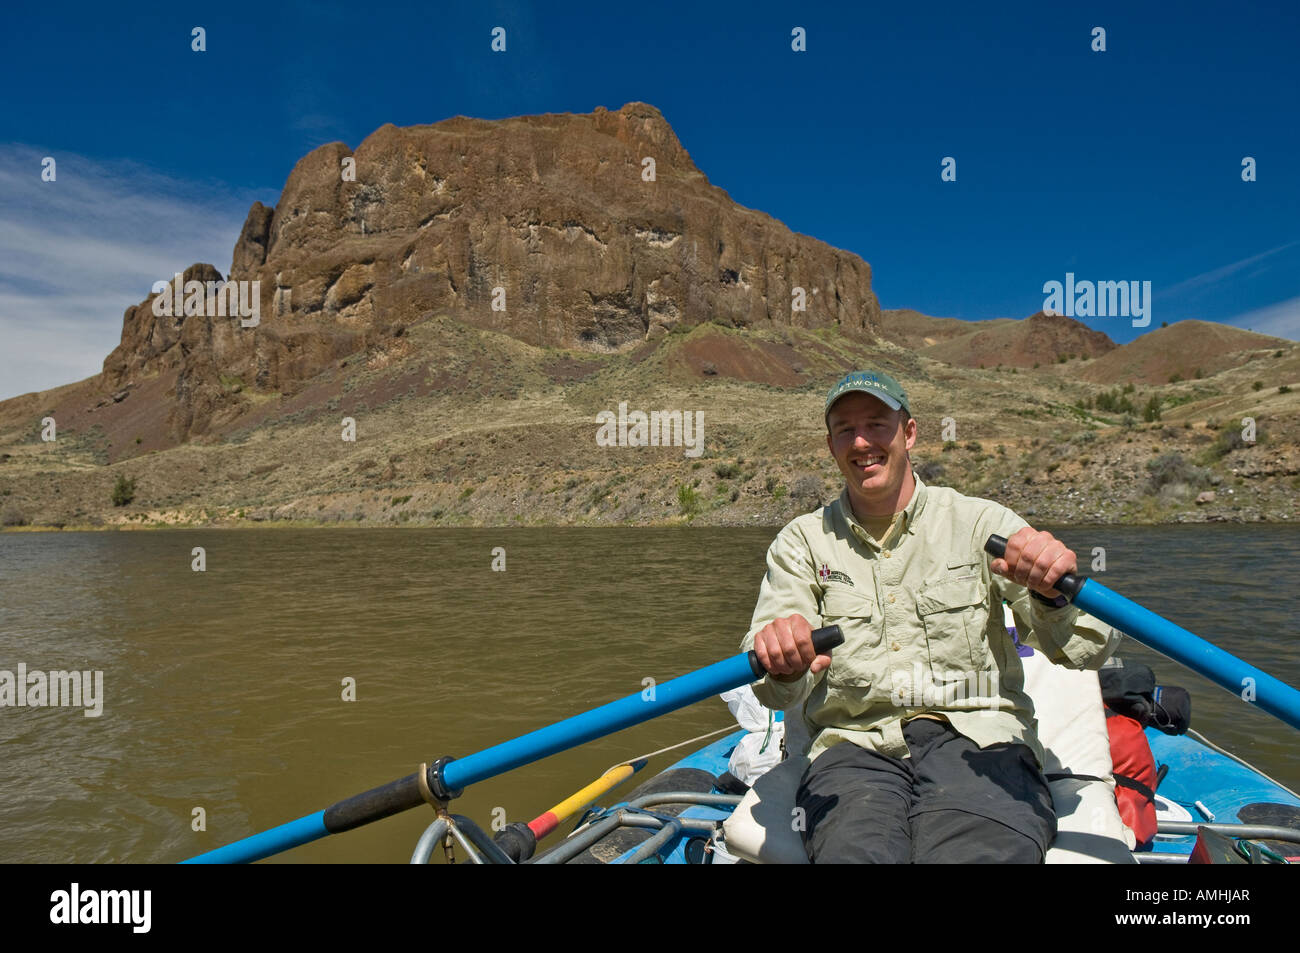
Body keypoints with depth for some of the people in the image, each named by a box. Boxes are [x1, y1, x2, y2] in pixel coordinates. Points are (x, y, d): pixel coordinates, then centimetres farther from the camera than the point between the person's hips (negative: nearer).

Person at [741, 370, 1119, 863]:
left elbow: (1083, 651, -1)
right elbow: (775, 692, -2)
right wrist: (782, 667, -27)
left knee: (977, 854, -32)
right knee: (854, 852, -31)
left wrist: (1054, 595, -24)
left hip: (979, 741, 0)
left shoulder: (982, 523, 7)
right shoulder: (801, 542, 11)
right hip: (854, 746, 1)